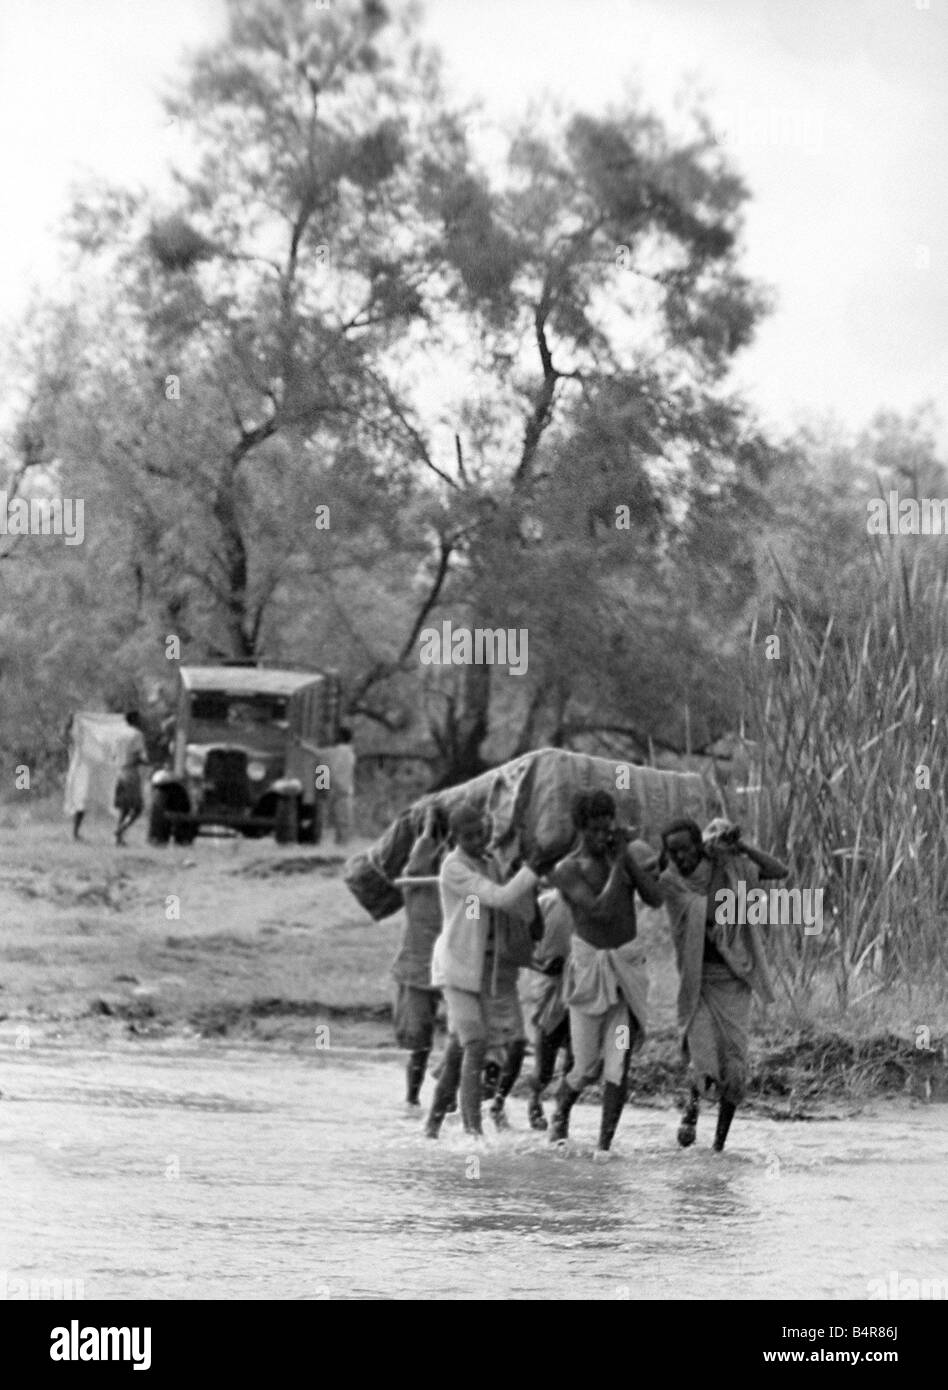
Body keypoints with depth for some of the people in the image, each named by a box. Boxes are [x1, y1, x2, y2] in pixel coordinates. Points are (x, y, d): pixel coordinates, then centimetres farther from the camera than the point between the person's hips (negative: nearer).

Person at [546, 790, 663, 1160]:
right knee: (587, 1068, 3)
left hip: (627, 965, 2)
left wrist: (627, 858, -15)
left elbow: (655, 899, -9)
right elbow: (600, 910, -25)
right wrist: (617, 865, -19)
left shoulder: (627, 854, 1)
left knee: (619, 1063, -8)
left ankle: (605, 1144, -4)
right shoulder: (567, 870, -13)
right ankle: (560, 1112, 35)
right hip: (588, 965, -2)